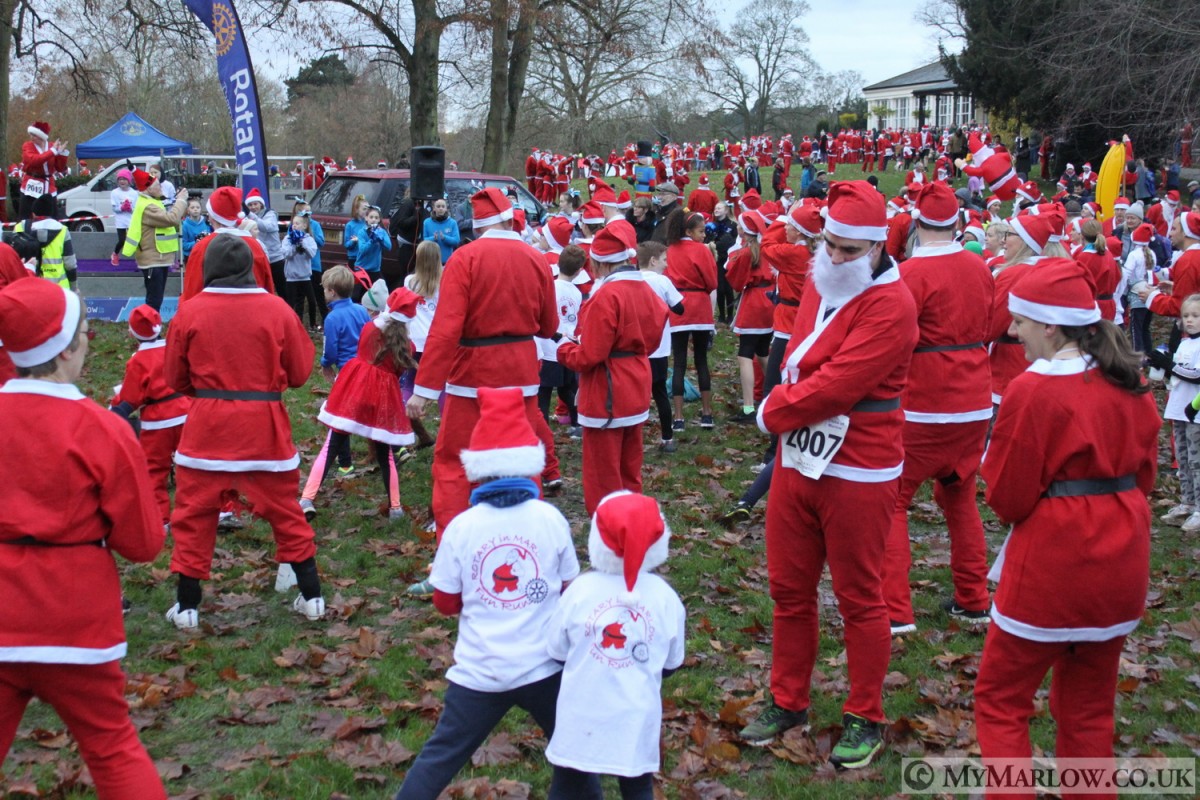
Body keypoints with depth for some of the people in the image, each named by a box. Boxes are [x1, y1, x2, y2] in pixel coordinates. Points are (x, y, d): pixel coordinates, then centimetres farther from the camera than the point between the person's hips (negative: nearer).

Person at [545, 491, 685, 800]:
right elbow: (671, 664, 2)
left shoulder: (581, 589, -14)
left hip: (582, 717, -1)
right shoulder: (665, 597, -9)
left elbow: (556, 651, -2)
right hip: (637, 717, 1)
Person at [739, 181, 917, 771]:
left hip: (858, 473, -8)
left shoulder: (890, 305, -19)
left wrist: (774, 412, -10)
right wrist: (787, 407, -2)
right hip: (797, 460, 8)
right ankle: (788, 701, 32)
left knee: (859, 598, 7)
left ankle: (865, 719, 23)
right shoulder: (820, 283, 8)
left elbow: (836, 386, -24)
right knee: (789, 588, 16)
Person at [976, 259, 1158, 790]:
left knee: (1000, 701, 8)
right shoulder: (1131, 382, 2)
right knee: (1089, 708, 20)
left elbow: (1006, 499, -14)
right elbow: (1144, 473, 12)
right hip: (1121, 565, 7)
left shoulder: (1033, 390, -18)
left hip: (1052, 568, -7)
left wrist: (992, 462, 2)